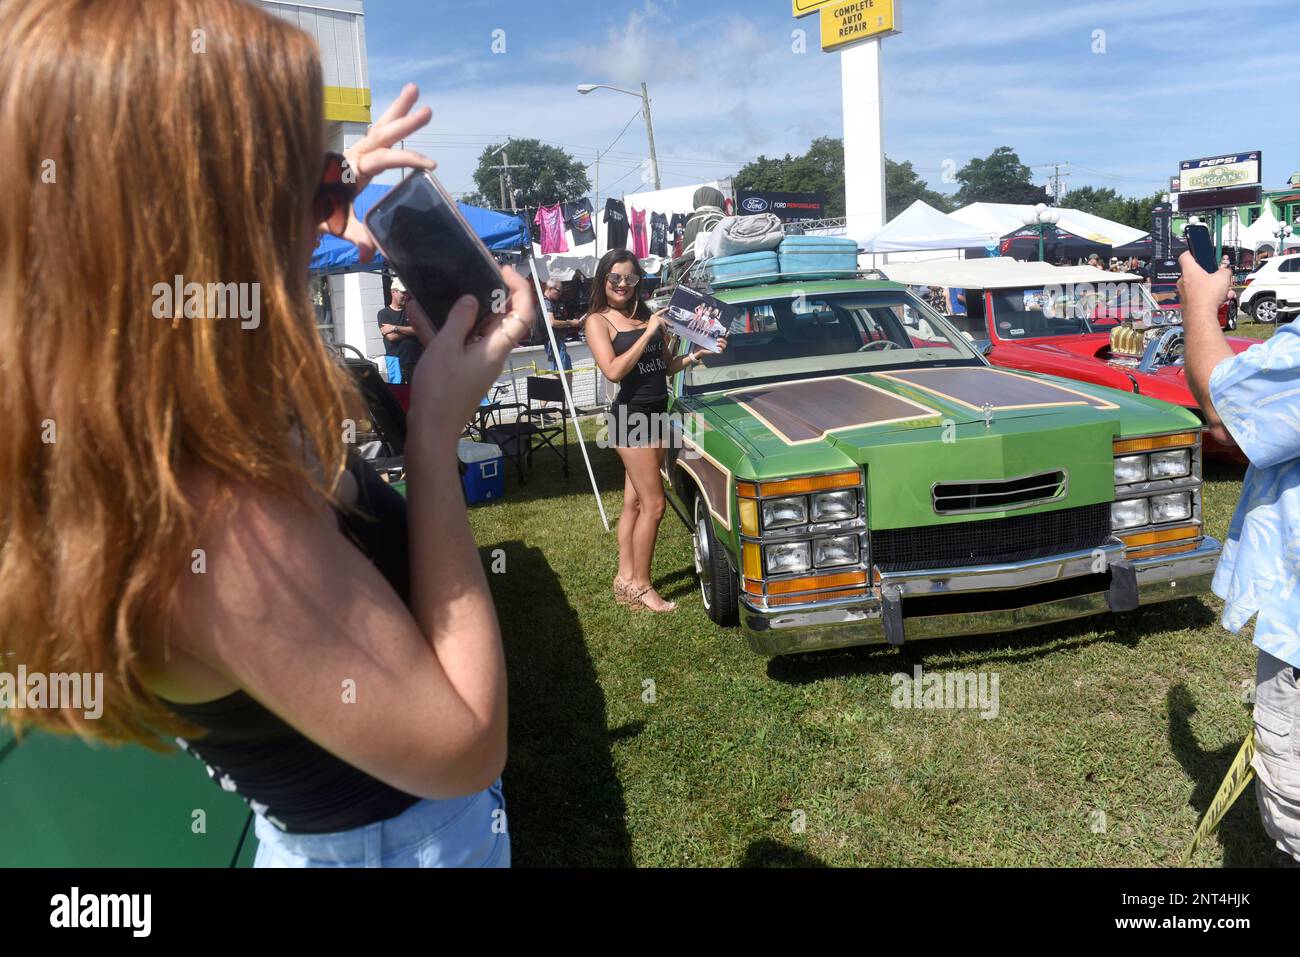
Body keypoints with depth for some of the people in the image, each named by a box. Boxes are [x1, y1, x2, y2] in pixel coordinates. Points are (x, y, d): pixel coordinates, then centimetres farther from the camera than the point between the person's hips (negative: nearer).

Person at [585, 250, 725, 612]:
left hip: (656, 414, 7)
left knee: (634, 502, 12)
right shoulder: (598, 321, -6)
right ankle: (640, 586, 4)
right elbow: (613, 370, -19)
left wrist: (697, 354, 0)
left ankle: (625, 578, 21)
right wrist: (647, 333, -18)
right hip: (631, 416, -7)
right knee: (653, 504, -7)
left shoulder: (646, 315, 11)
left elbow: (666, 366, 16)